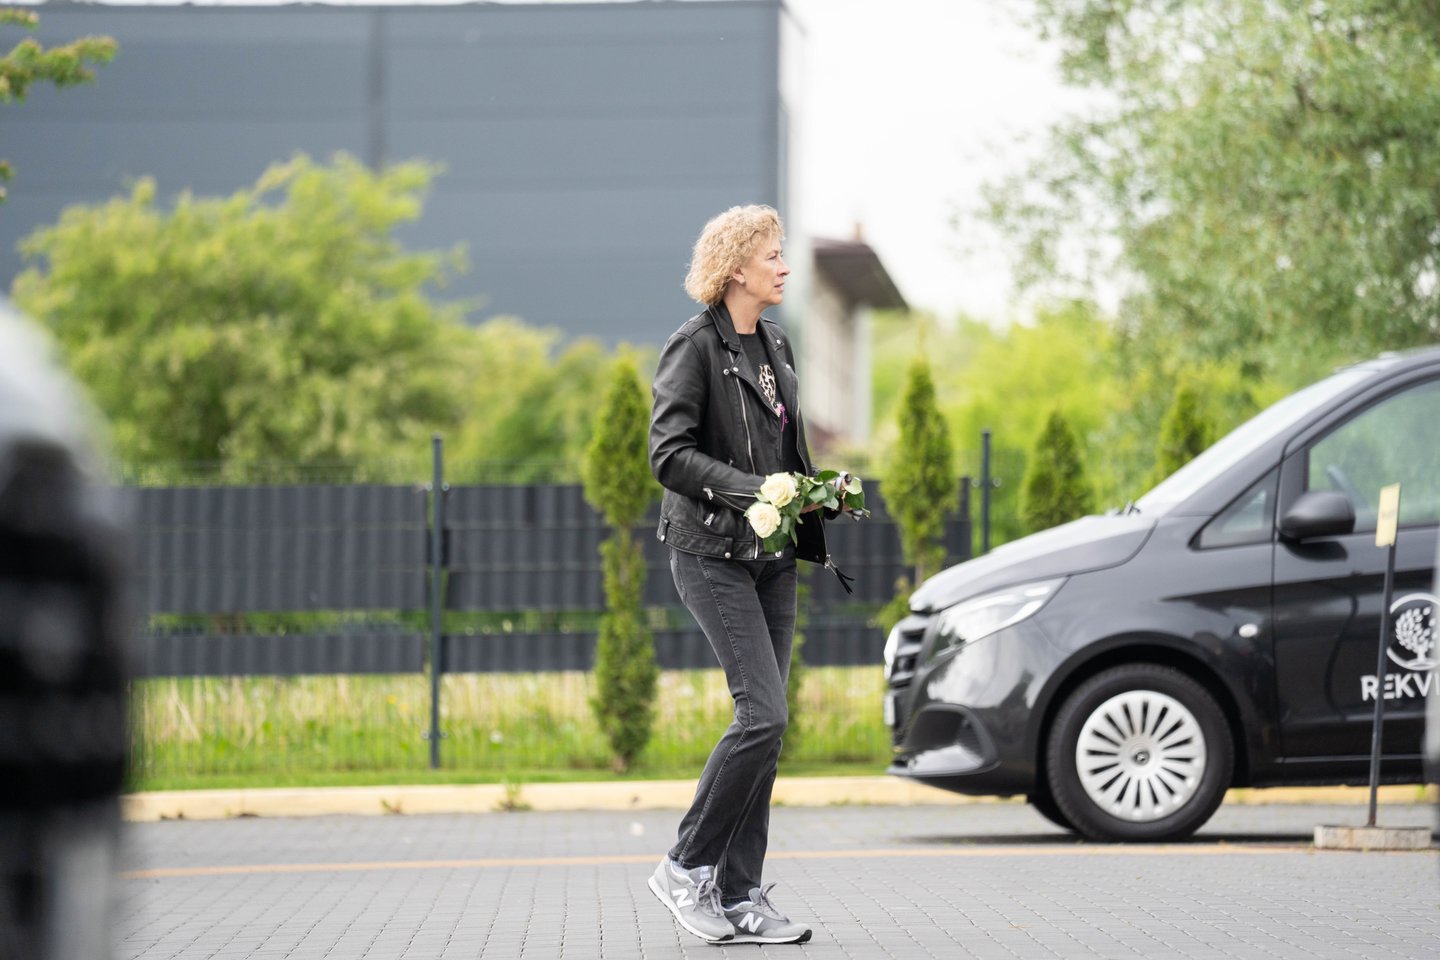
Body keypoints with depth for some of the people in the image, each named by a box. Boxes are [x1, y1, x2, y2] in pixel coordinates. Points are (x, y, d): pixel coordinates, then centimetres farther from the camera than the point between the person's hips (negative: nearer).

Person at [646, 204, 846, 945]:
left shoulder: (775, 346, 15)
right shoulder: (696, 346, -9)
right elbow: (669, 454, -16)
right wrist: (750, 490, -23)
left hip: (771, 556, 8)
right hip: (713, 553, -8)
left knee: (764, 723, 5)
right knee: (763, 714, -16)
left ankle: (739, 897, 8)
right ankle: (686, 867, -3)